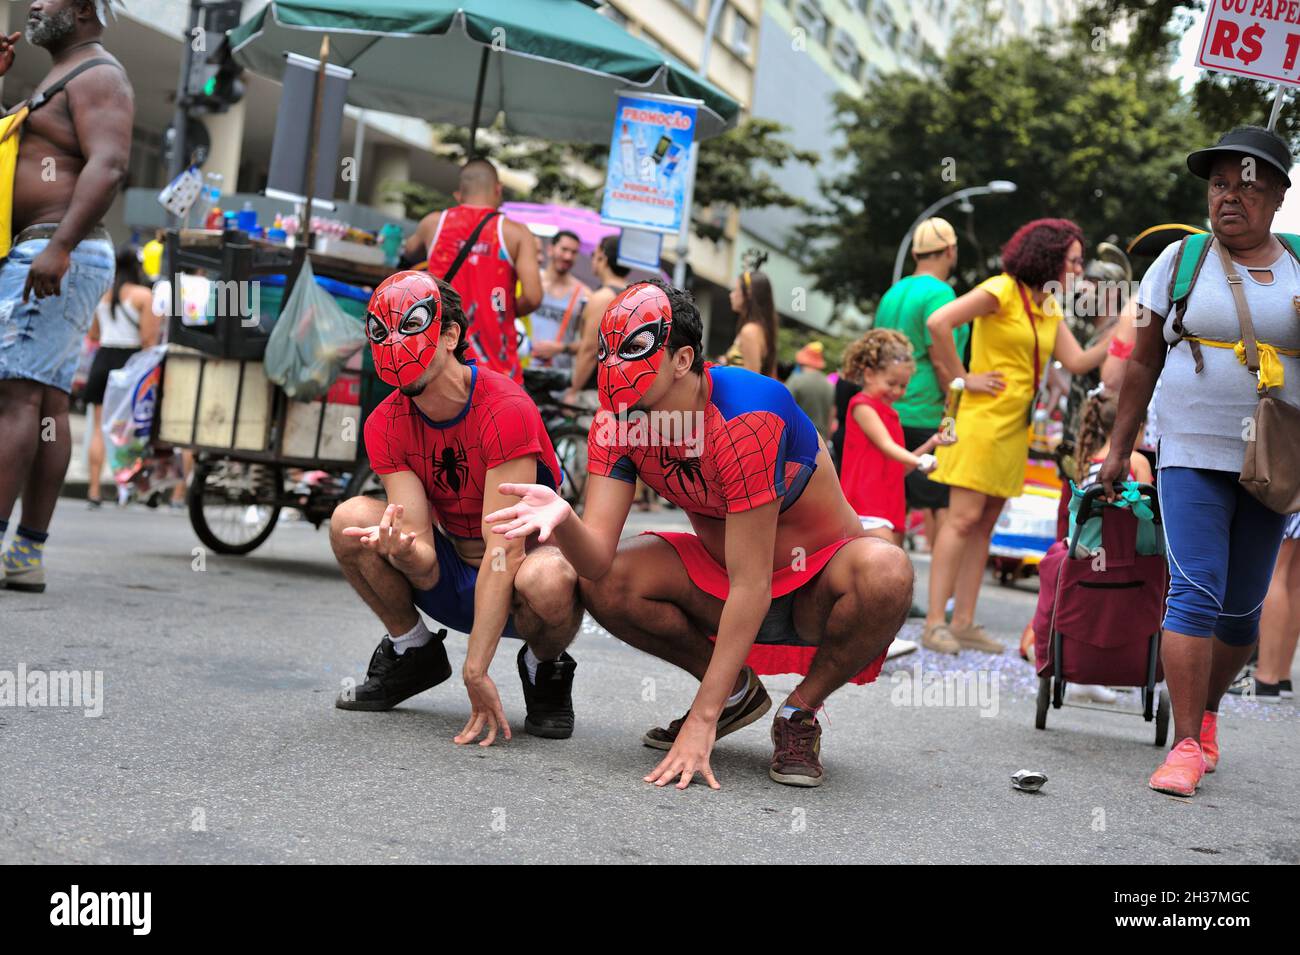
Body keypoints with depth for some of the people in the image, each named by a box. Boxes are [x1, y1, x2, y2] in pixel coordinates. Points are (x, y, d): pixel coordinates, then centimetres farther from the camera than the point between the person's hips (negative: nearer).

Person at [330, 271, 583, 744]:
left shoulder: (505, 409, -25)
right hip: (452, 578, 5)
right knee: (351, 518, -19)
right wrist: (403, 551, -42)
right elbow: (424, 558, -15)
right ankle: (412, 652, 6)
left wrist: (476, 672, -30)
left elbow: (505, 549, -28)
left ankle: (544, 670, -4)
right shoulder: (386, 426, -9)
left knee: (549, 579, -40)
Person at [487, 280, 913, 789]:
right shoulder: (617, 422, -12)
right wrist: (562, 519, -45)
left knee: (884, 572, -37)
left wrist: (703, 719, -32)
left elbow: (751, 587, -32)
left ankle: (799, 713, -9)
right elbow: (599, 558, -20)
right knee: (600, 585, -20)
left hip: (813, 589, -5)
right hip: (721, 577, 5)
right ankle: (738, 693, 4)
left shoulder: (745, 417, -32)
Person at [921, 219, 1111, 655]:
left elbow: (1077, 362, 9)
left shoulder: (1050, 308, 16)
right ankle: (934, 623, -8)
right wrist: (960, 379, -14)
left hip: (1016, 428, 8)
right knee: (964, 518, -10)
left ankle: (964, 622, 10)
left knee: (984, 525, 7)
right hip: (983, 419, -8)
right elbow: (938, 322, -18)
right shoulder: (1002, 290, -9)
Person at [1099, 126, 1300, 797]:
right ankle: (1188, 746, -11)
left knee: (1242, 608, 8)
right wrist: (1119, 450, 6)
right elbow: (1143, 363, 8)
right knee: (1195, 592, -13)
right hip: (1192, 458, -2)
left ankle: (1206, 711, 29)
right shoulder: (1180, 260, 5)